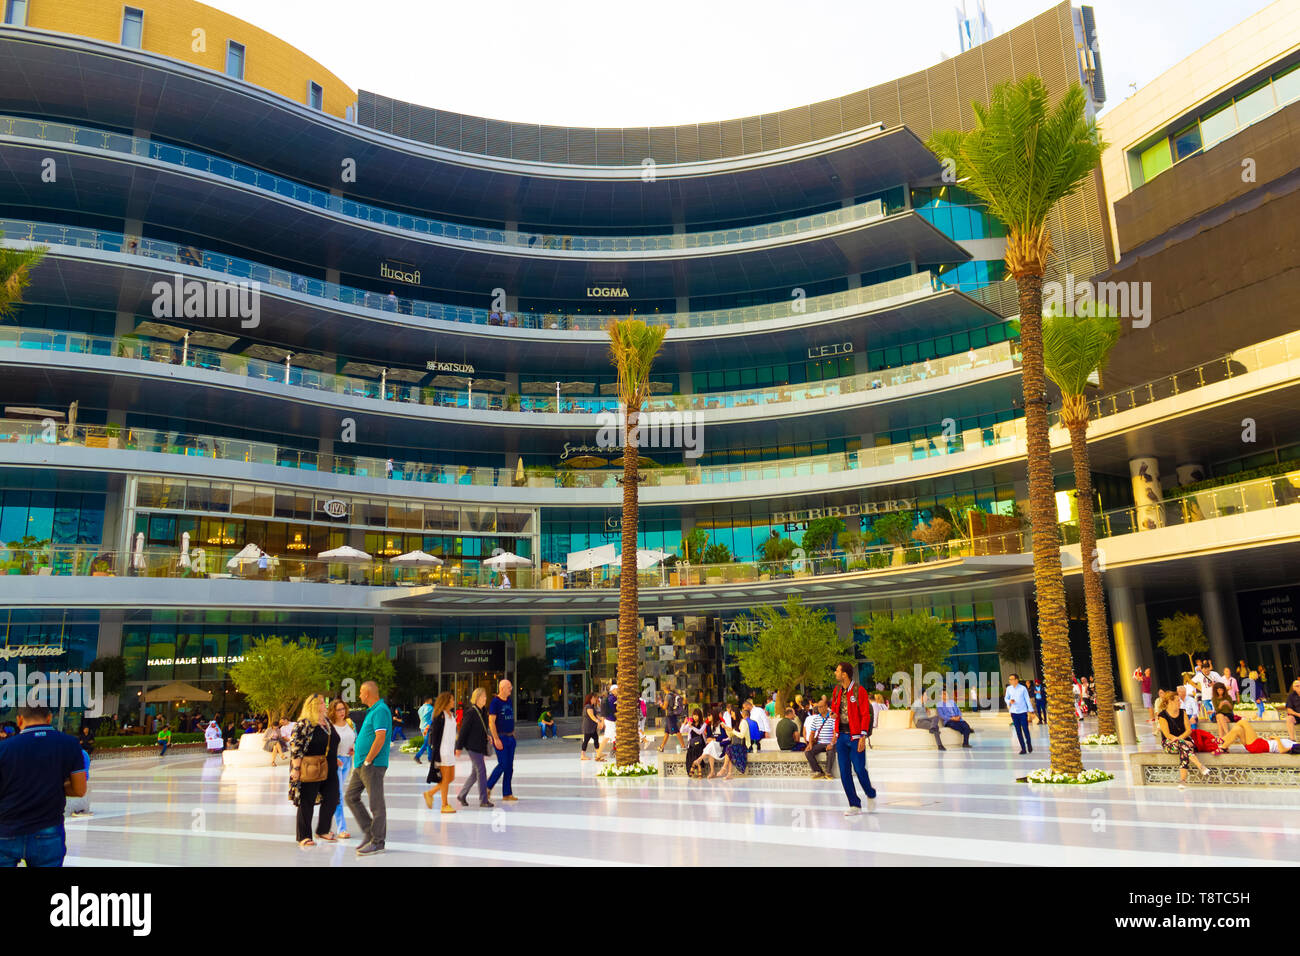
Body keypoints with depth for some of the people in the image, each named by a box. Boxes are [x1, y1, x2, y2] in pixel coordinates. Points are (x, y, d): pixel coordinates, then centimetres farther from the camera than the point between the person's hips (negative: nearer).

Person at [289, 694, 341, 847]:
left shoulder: (327, 722, 14)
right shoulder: (304, 724, -11)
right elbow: (295, 747, -15)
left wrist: (334, 759, 23)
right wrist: (295, 768, -19)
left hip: (329, 770, 8)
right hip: (311, 770, -8)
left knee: (332, 799, 8)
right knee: (306, 803, 3)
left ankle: (322, 830, 24)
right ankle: (303, 836, 14)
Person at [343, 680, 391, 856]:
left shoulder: (380, 710, -16)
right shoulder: (371, 710, 16)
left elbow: (380, 738, -23)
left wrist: (368, 761, -19)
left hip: (373, 765, -11)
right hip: (362, 764, 11)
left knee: (376, 804, -3)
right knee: (350, 797, 13)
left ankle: (377, 842, 4)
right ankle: (368, 832, 20)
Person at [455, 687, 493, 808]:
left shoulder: (484, 711, 9)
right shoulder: (471, 712, -15)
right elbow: (463, 730, -12)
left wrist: (487, 736, 6)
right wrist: (459, 747, -10)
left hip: (480, 746, 8)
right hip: (472, 746, -8)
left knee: (475, 773, 14)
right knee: (481, 770, -7)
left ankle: (461, 795, 27)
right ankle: (483, 800, 0)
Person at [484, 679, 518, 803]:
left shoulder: (509, 701, 13)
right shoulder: (495, 702, -10)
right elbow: (491, 722, -15)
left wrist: (513, 734, 16)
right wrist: (496, 739, -20)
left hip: (510, 737, 7)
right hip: (500, 737, -7)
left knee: (509, 766, 6)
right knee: (503, 764, -8)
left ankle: (507, 794, 11)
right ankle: (488, 787, 10)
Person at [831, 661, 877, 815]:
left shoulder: (859, 690, -10)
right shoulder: (837, 690, 9)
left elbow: (865, 715, -11)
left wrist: (863, 736, -16)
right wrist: (834, 713, 0)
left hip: (855, 736, -6)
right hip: (841, 736, 6)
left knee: (859, 769, -4)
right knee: (844, 772, 3)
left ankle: (871, 795, 25)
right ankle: (855, 805, 11)